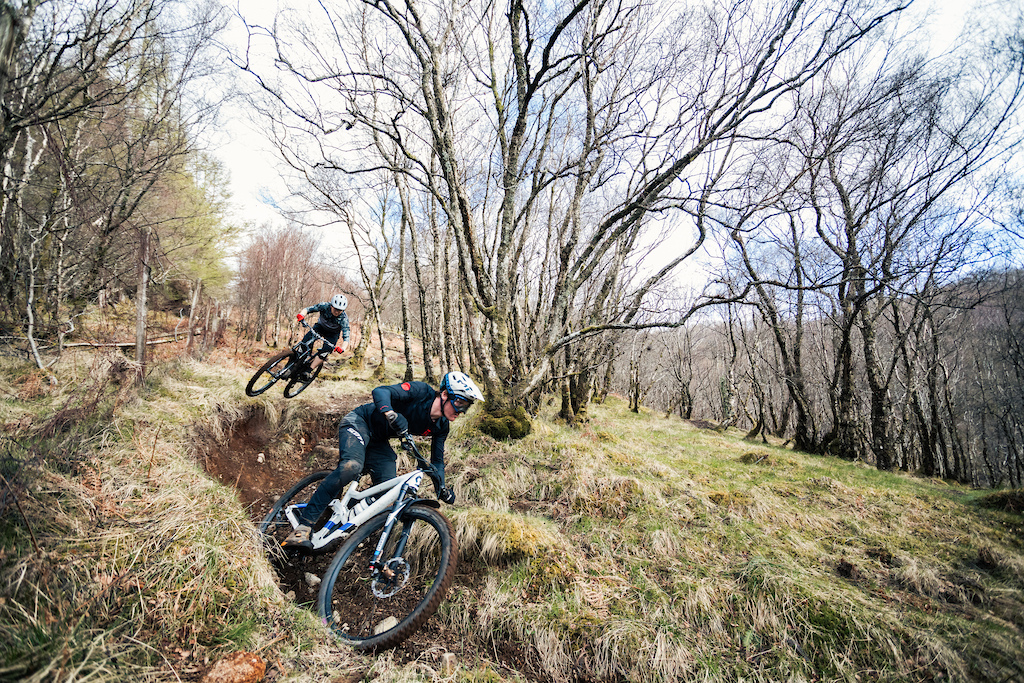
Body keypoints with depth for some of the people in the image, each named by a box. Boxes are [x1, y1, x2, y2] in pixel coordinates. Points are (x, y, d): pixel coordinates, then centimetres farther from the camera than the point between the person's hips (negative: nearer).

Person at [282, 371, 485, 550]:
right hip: (359, 422, -7)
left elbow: (437, 460, 4)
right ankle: (302, 529, -27)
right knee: (351, 467, -33)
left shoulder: (441, 427, -4)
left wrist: (441, 487, -12)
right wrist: (392, 415, -54)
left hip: (378, 443, 7)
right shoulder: (421, 391, -24)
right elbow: (380, 391, -35)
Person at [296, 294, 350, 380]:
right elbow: (308, 309, -26)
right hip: (320, 327, 2)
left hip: (332, 334, -2)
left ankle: (309, 371, -15)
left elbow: (346, 338, -35)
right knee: (306, 340, -23)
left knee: (325, 351, -24)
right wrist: (301, 314, -49)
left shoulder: (344, 318, -32)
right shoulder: (325, 306, -28)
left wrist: (342, 348, -54)